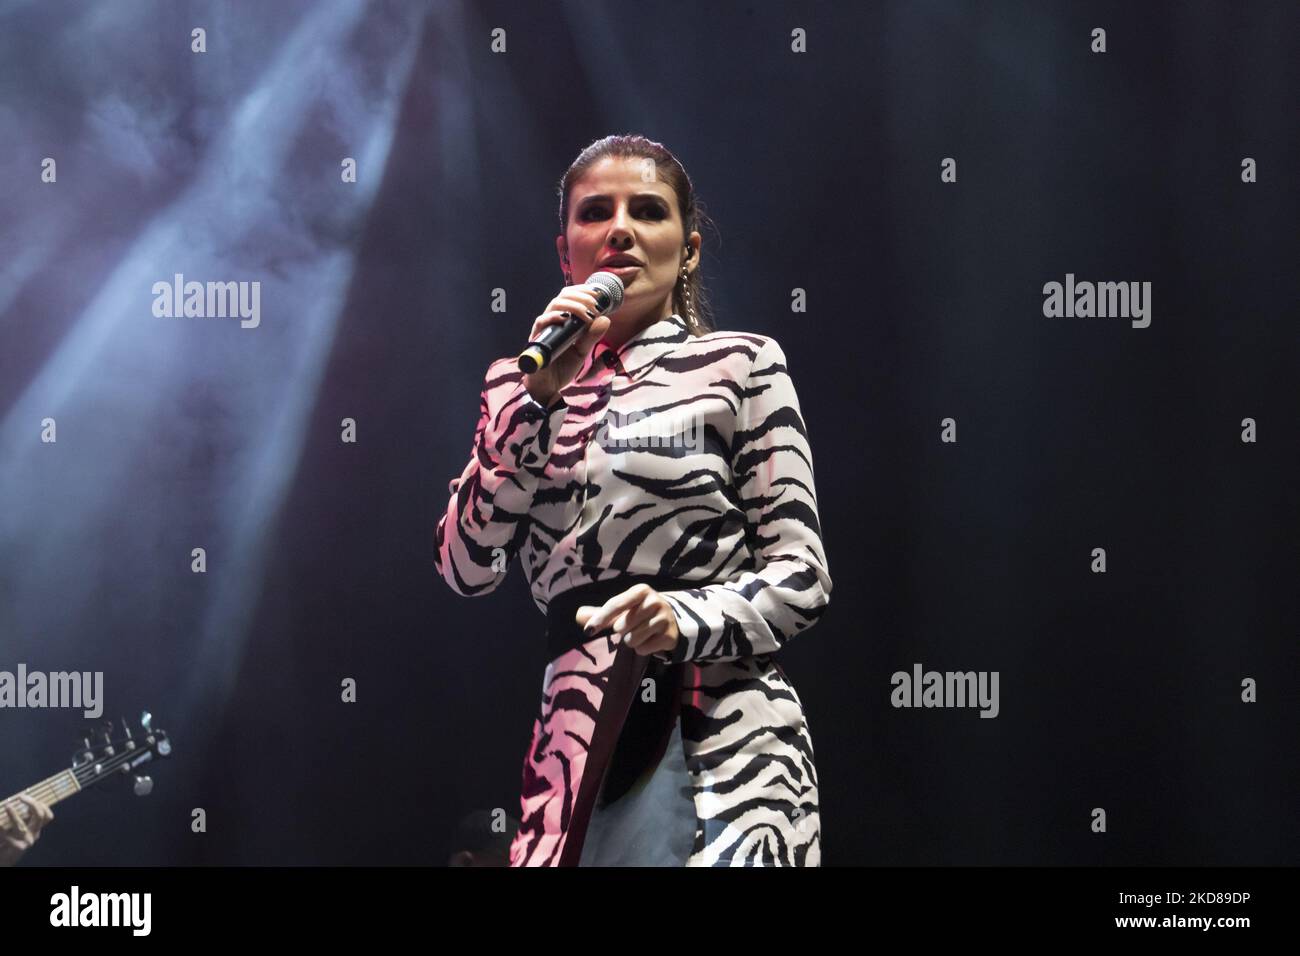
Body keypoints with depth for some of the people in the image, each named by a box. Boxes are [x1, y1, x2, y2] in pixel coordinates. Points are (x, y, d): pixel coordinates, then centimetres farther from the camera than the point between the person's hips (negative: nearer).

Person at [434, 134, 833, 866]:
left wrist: (684, 620, -22)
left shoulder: (739, 364, 1)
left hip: (718, 744, -3)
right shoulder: (524, 386, 11)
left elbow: (801, 576, -4)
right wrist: (540, 394, -8)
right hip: (577, 746, 3)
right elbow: (467, 567, -1)